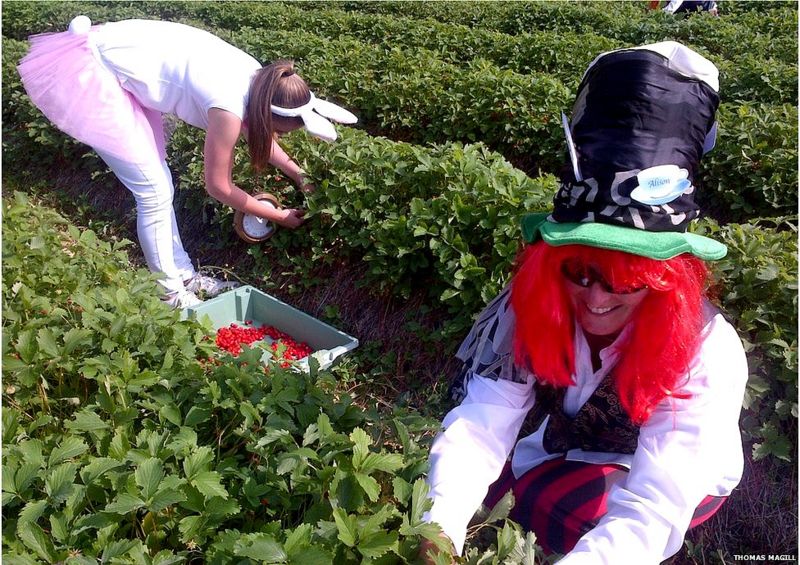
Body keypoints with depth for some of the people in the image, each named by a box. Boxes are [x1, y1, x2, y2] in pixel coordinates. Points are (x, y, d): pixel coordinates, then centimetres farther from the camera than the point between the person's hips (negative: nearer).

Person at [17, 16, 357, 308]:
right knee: (155, 193, -5)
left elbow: (257, 133, 16)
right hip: (95, 74, -9)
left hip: (118, 57, 9)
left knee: (158, 186, 12)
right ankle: (171, 293, 11)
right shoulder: (229, 108, -28)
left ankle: (184, 276, 25)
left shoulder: (258, 81, -5)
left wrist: (300, 177, 12)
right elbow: (219, 188, -15)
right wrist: (278, 216, -4)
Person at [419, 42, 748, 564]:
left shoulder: (707, 353, -33)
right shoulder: (531, 307, -25)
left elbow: (651, 510, -40)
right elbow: (481, 422, -33)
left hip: (675, 477, -3)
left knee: (547, 503, -28)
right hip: (567, 447, 4)